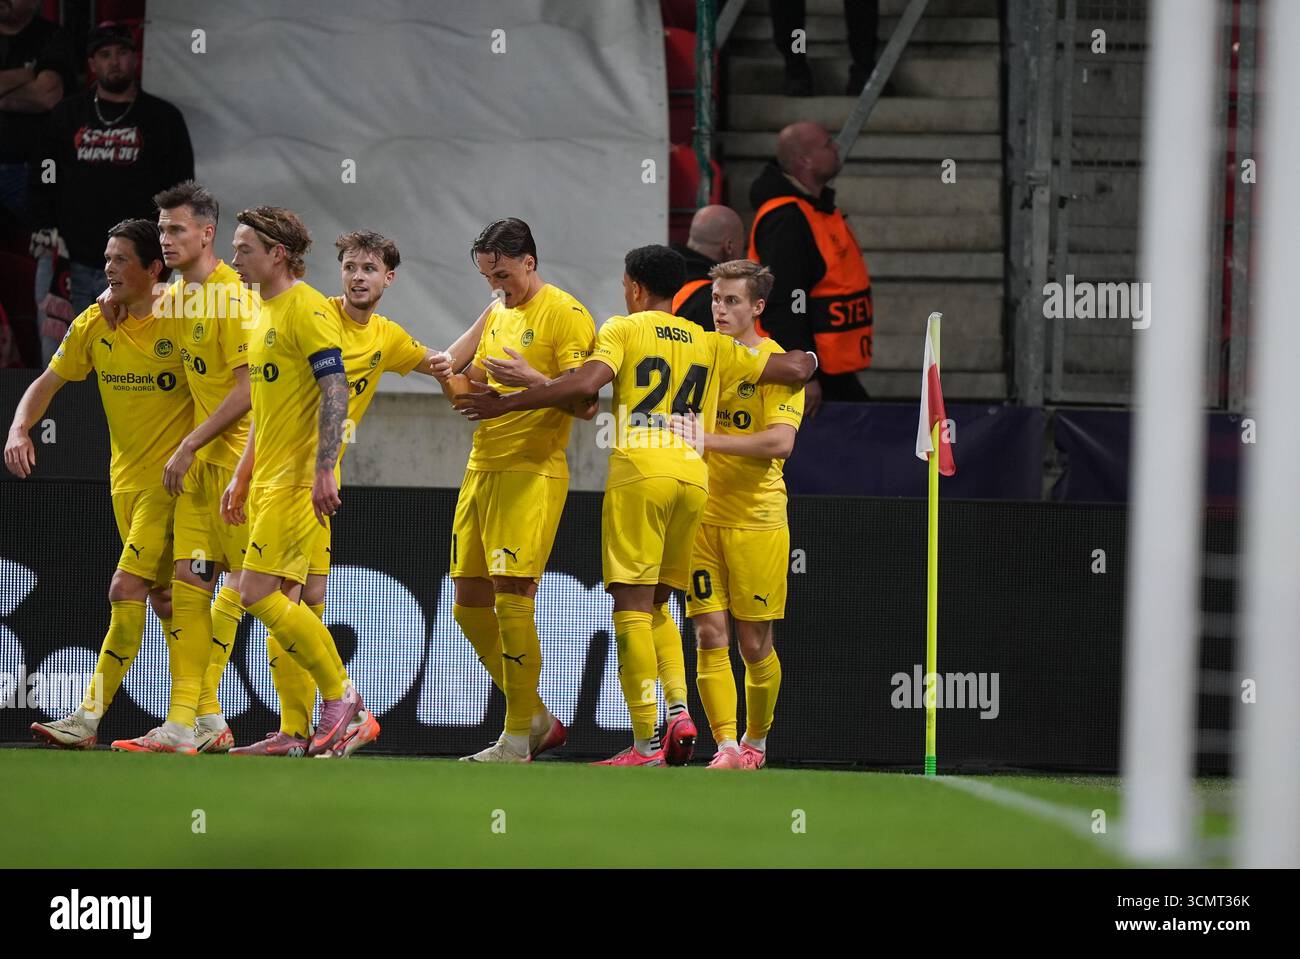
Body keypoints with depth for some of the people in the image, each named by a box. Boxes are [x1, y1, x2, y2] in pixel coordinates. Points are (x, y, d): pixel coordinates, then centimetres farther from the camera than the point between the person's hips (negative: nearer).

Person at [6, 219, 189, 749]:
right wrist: (20, 429, -10)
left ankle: (88, 717, -11)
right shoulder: (94, 324, 2)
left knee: (126, 591, -14)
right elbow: (47, 383, 8)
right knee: (163, 599, 10)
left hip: (171, 479, -6)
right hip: (125, 480, 6)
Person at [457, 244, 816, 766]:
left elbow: (586, 383, -12)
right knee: (656, 605, 18)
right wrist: (805, 360, 44)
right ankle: (679, 710, -4)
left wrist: (505, 404, -7)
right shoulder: (710, 344, 18)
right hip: (693, 476, 5)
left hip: (639, 473, -5)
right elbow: (795, 369, 19)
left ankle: (645, 744, -13)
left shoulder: (624, 329, 5)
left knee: (633, 605, -5)